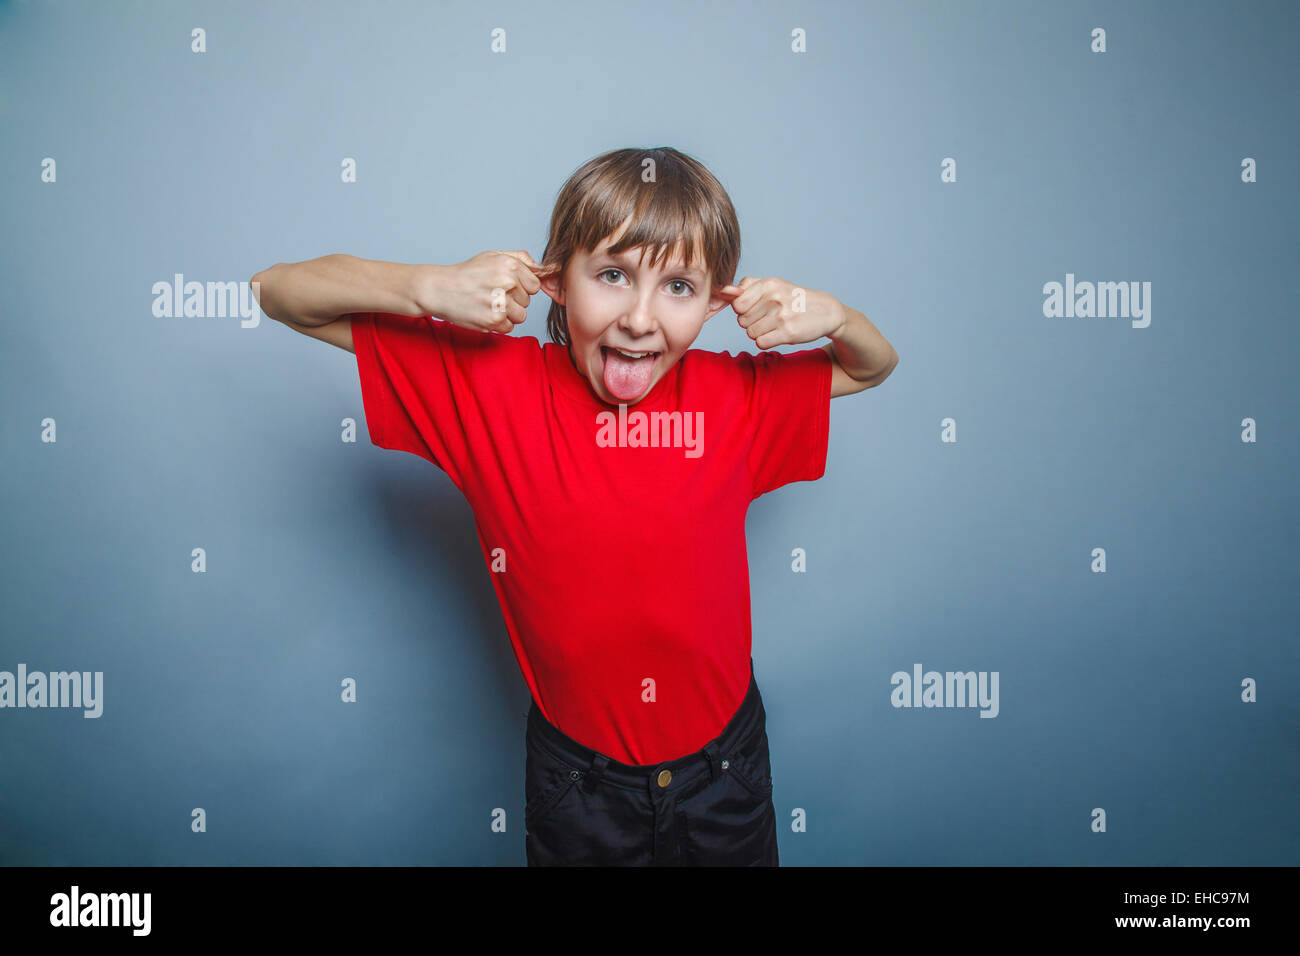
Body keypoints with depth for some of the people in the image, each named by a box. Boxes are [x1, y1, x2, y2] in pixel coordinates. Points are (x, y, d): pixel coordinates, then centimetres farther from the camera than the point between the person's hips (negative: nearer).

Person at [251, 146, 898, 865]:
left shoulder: (739, 396, -12)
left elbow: (873, 365, 7)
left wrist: (828, 314, -16)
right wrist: (427, 287, -28)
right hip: (575, 771, -1)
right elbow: (278, 290, -10)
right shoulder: (486, 381, -16)